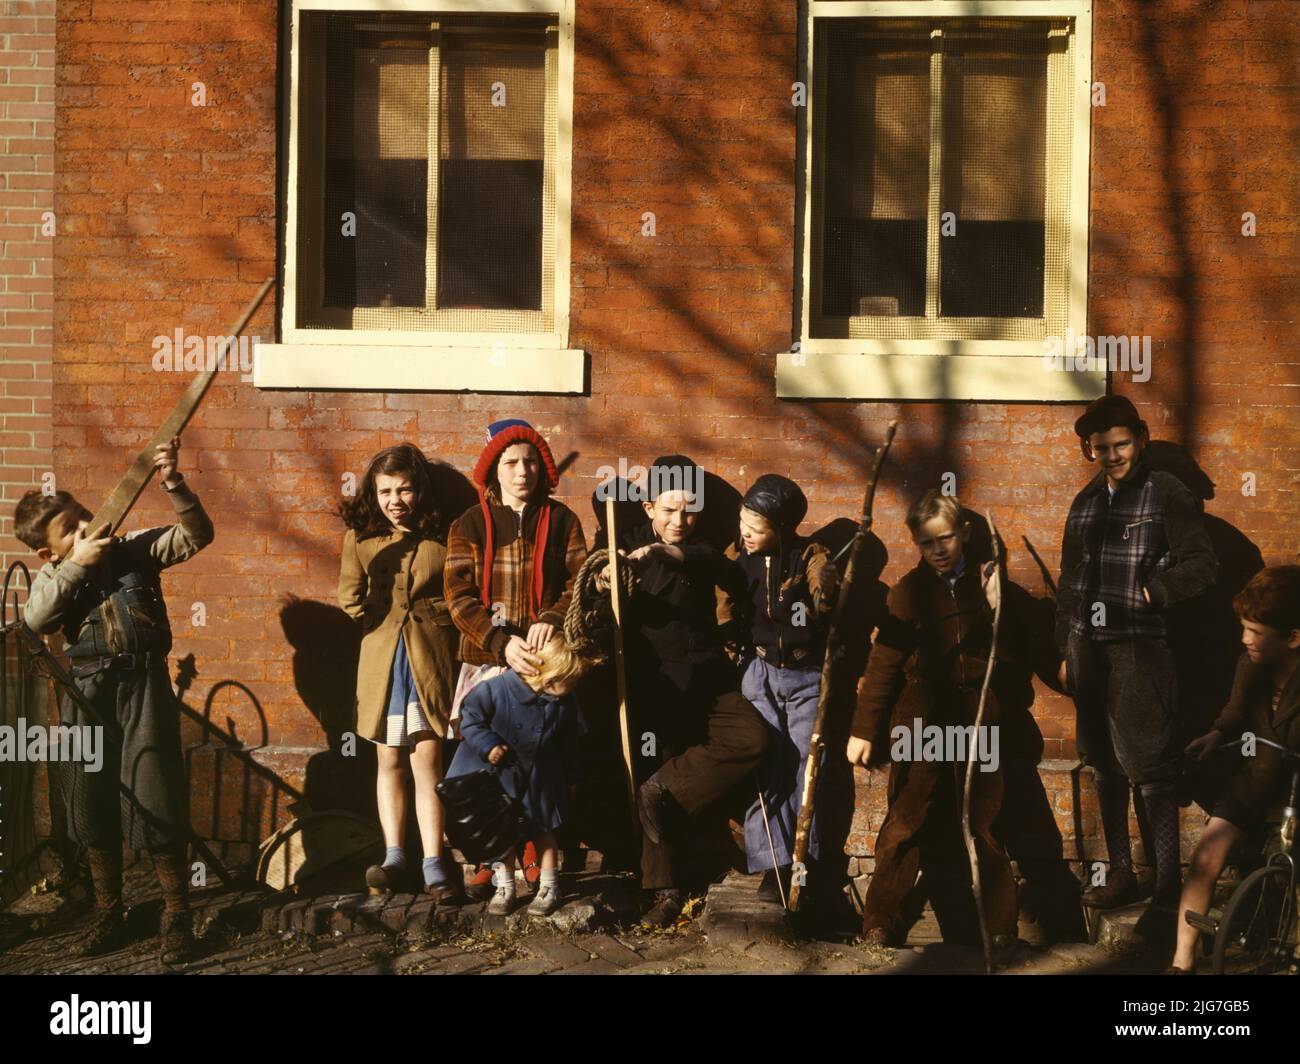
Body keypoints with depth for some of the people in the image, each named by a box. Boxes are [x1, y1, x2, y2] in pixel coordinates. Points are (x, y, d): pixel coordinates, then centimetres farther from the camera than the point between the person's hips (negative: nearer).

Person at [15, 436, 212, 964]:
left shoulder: (136, 547, 2)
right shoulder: (55, 573, 5)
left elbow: (196, 535, -7)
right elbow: (35, 619, -13)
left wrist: (173, 485, -21)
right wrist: (76, 564, -16)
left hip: (144, 683, -2)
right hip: (88, 692, 3)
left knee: (155, 797, -4)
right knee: (92, 800, 9)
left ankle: (177, 915, 7)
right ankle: (108, 913, 23)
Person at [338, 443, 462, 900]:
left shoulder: (443, 537, -1)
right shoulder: (360, 537, 5)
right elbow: (350, 595, 13)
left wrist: (434, 619, -2)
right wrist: (376, 622, 5)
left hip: (430, 657, -3)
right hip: (381, 657, 3)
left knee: (426, 757, -9)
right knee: (390, 761, 9)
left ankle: (434, 863, -7)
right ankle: (394, 858, 14)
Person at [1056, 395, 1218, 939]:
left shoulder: (1167, 494, -5)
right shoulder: (1086, 501, 13)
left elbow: (1203, 563, -11)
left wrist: (1157, 591, -26)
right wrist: (1065, 650, 17)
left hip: (1140, 647, -6)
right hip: (1089, 645, 6)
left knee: (1151, 770, -9)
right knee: (1106, 766, 13)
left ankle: (1168, 895, -5)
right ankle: (1121, 875, 25)